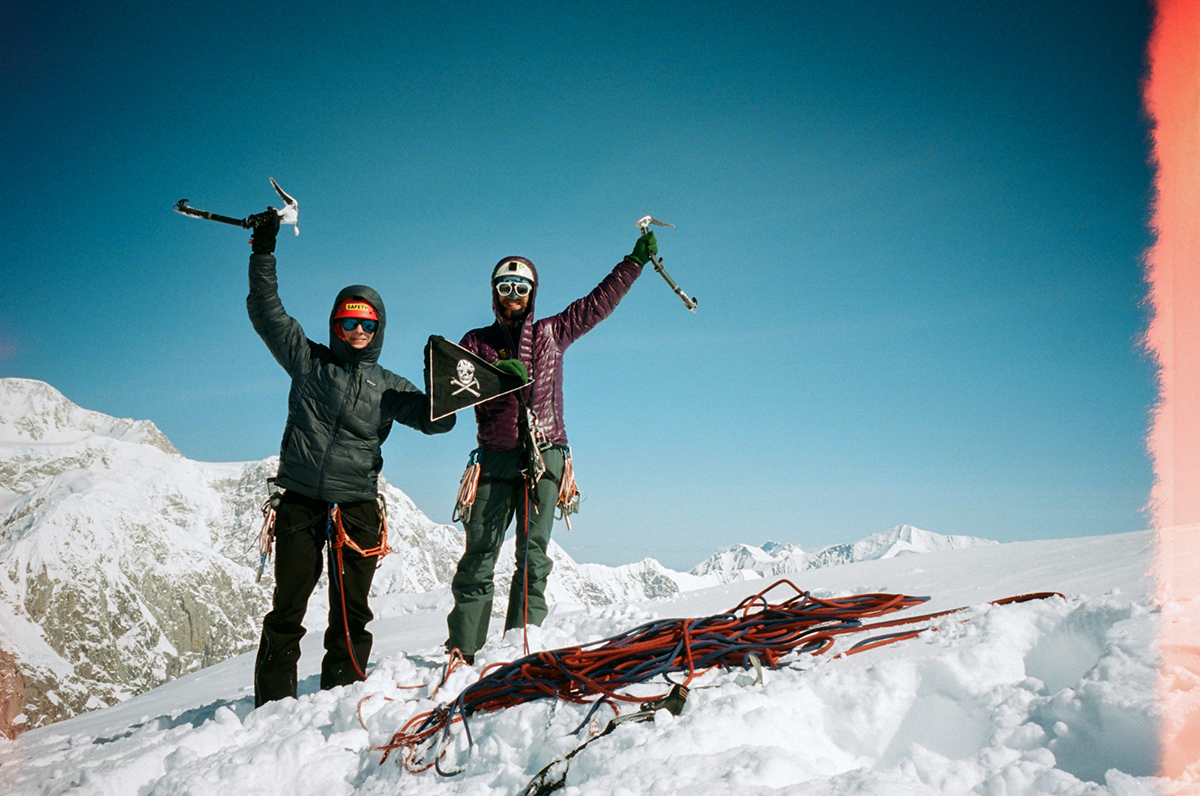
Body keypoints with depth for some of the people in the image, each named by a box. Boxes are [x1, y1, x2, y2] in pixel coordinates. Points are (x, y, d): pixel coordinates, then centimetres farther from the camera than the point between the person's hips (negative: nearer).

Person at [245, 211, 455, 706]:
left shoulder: (389, 387, 12)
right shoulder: (308, 360, 10)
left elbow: (436, 420, 4)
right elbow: (265, 310, 10)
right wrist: (264, 249, 5)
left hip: (356, 507, 1)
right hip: (300, 502, -1)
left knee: (351, 613, 4)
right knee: (288, 606, 2)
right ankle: (273, 703, 9)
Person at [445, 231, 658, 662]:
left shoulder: (551, 333, 18)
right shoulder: (476, 342, 17)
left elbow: (598, 301, 22)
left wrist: (635, 261, 21)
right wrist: (496, 373, -14)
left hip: (545, 454, 0)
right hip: (496, 457, 0)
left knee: (533, 554, -5)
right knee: (479, 554, -4)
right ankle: (463, 649, -1)